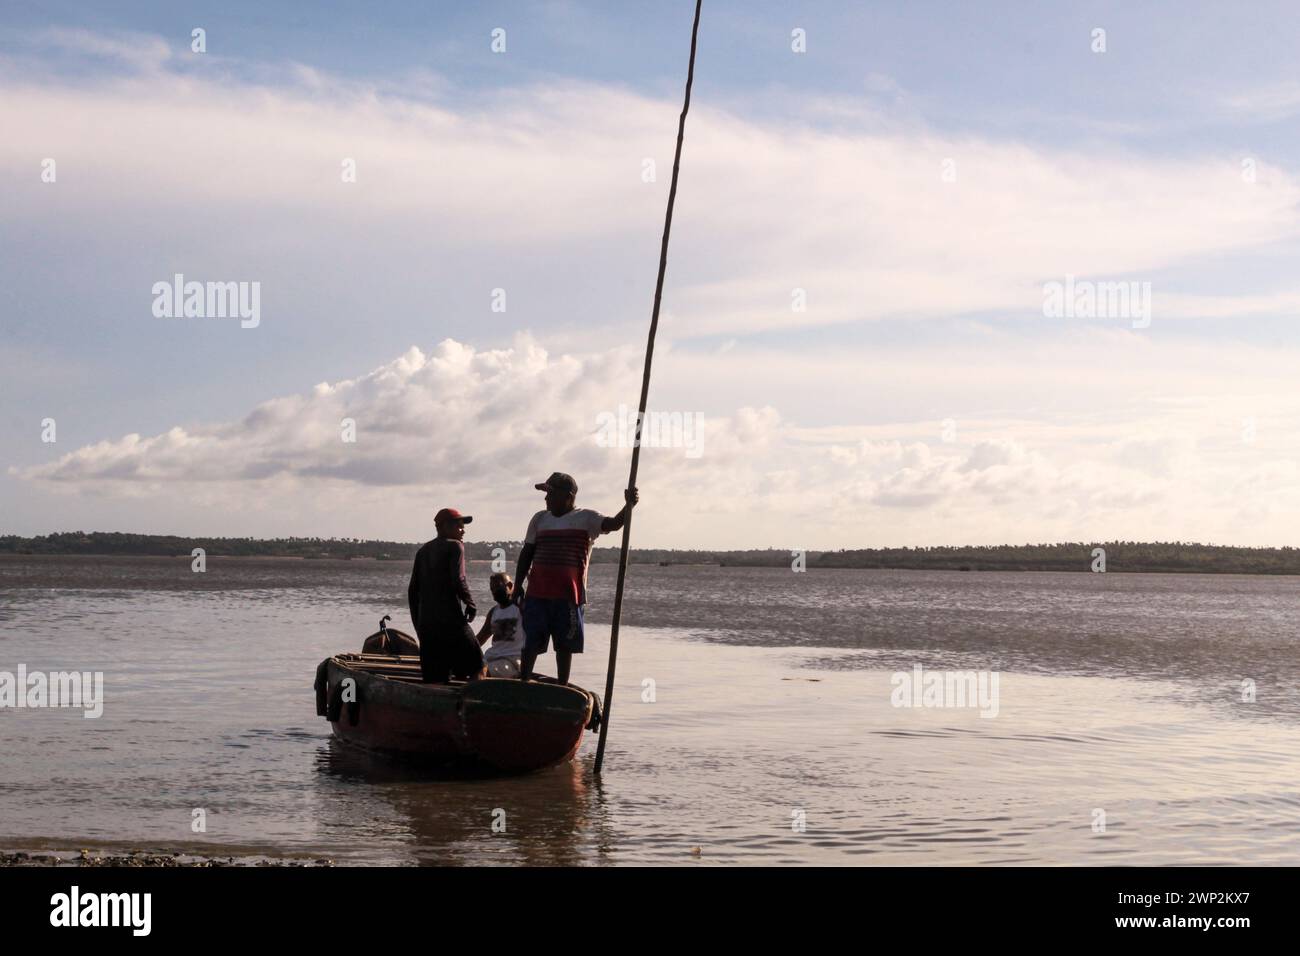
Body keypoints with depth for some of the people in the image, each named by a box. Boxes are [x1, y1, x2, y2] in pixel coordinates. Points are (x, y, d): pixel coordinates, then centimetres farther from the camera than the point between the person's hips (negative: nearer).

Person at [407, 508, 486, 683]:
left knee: (434, 681, 5)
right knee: (477, 669, 1)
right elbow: (458, 581, -17)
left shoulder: (423, 551, 17)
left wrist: (418, 625, 21)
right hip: (451, 621, -6)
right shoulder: (454, 546, -3)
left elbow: (413, 590, 17)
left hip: (426, 624, 7)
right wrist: (470, 603, -1)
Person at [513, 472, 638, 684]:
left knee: (565, 644, 5)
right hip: (537, 593, 3)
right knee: (531, 641, 3)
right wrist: (518, 585, 10)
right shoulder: (540, 519, 12)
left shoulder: (586, 518, 0)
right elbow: (527, 553, 16)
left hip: (568, 595, -3)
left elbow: (613, 524, -17)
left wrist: (629, 506, -36)